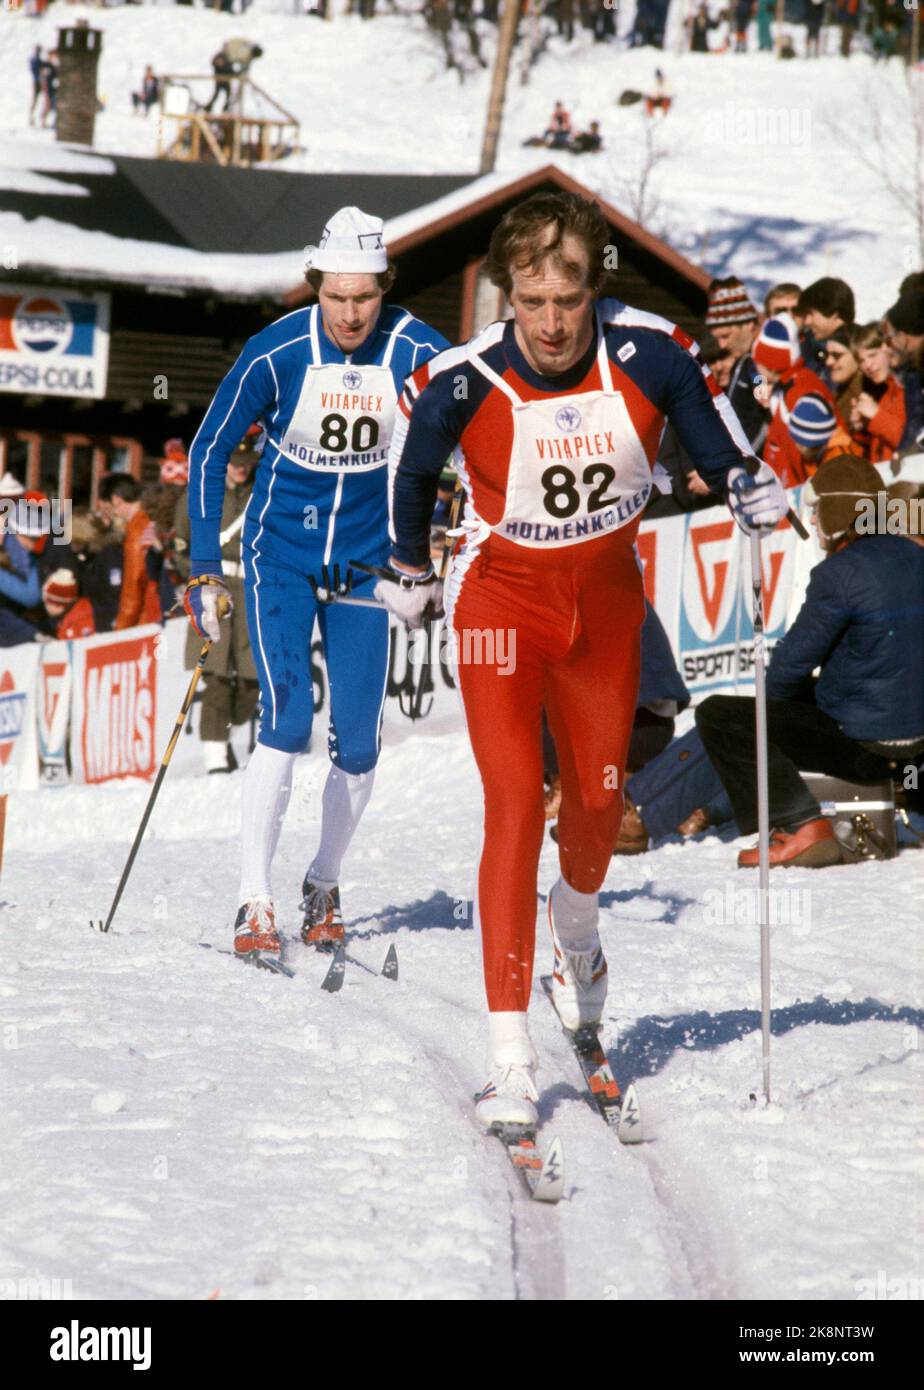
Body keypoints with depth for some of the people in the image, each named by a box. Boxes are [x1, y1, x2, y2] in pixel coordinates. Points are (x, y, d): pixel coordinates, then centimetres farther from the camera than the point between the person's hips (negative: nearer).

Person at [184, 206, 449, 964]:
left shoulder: (419, 353, -14)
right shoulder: (277, 352, -16)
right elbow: (210, 451, -5)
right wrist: (205, 568, -8)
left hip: (365, 560, 2)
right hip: (280, 552, -2)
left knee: (358, 742, 0)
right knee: (286, 719, -18)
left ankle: (324, 886, 24)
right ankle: (255, 904, -15)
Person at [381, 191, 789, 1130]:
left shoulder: (651, 355, -20)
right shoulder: (459, 382, -23)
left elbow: (713, 436, 2)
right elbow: (410, 466, 0)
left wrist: (752, 486, -16)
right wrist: (409, 572, 12)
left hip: (606, 596, 3)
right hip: (501, 597, -3)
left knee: (598, 796, 13)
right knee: (514, 801, -15)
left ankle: (577, 926, 51)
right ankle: (508, 1058, -17)